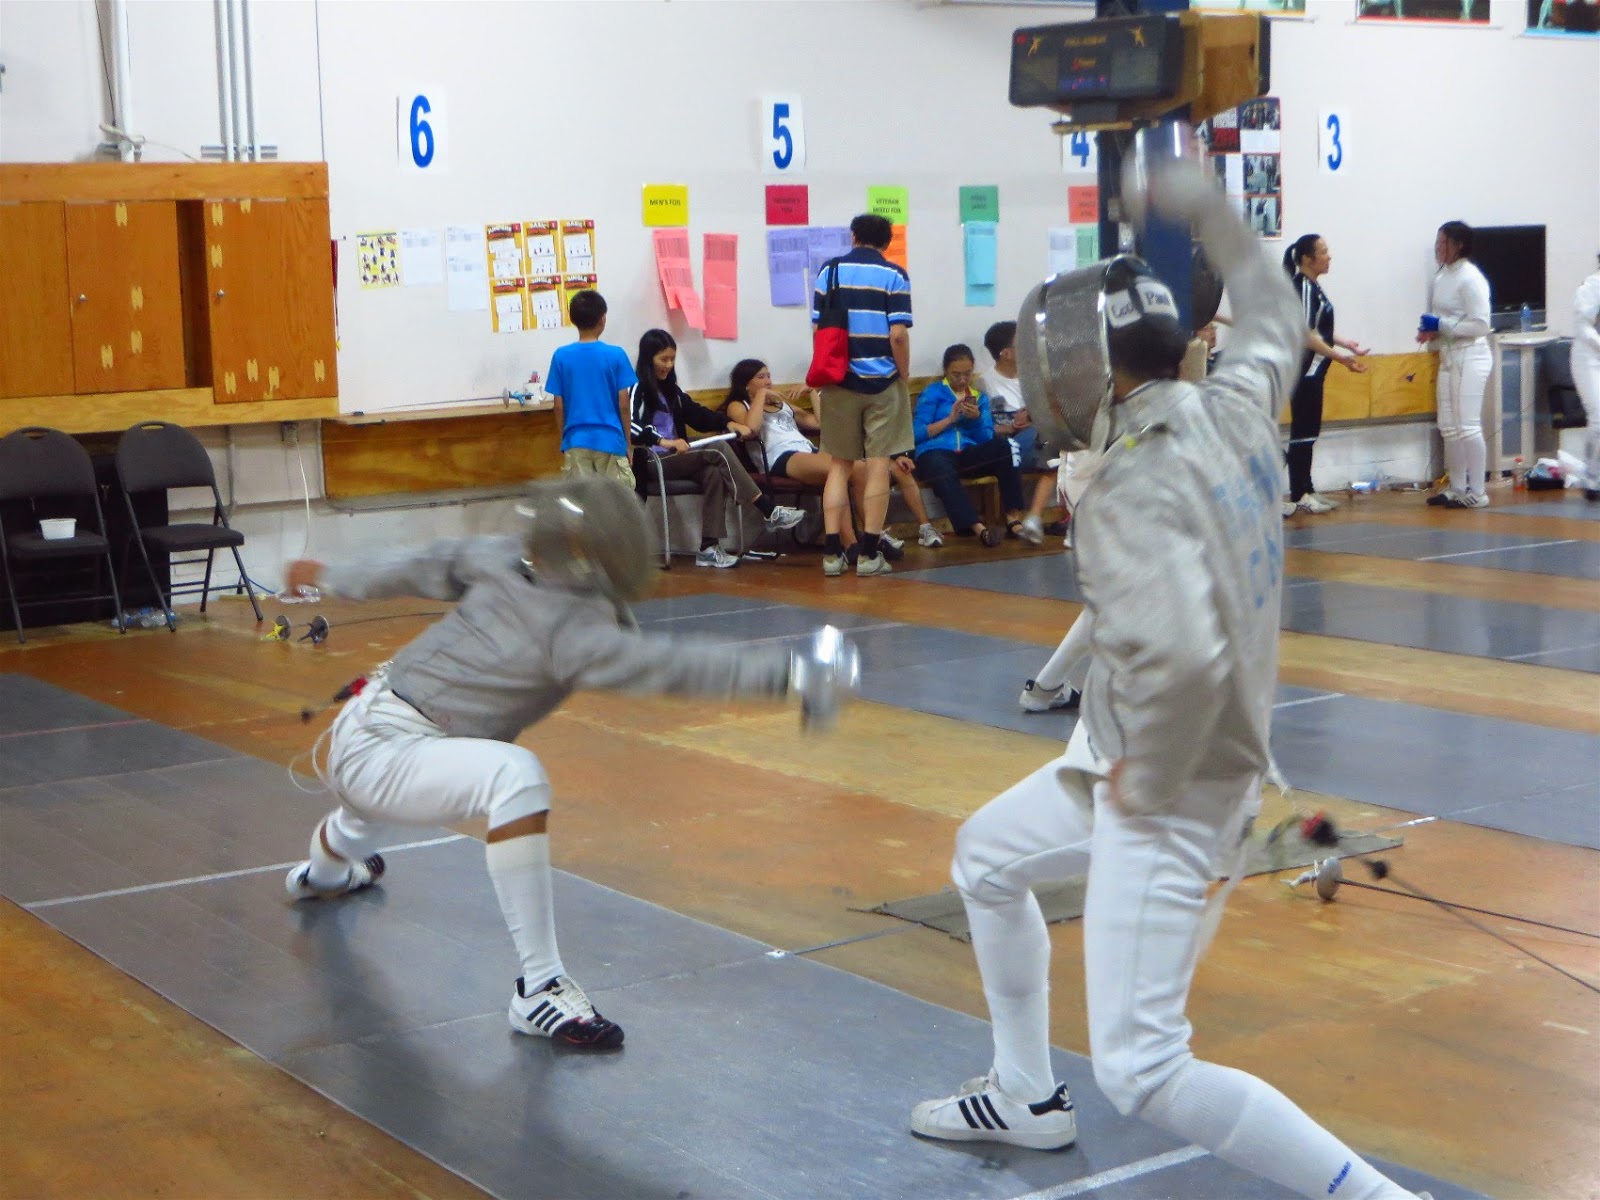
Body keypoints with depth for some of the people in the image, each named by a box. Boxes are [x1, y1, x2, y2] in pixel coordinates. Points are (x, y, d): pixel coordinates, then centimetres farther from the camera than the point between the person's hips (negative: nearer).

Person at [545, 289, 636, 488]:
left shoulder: (561, 356, -2)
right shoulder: (615, 355, -6)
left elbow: (559, 406, 0)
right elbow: (623, 404, -5)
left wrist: (564, 439, 12)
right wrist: (628, 441, 6)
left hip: (576, 442, 1)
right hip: (610, 441, -1)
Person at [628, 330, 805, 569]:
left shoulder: (669, 389, 22)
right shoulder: (637, 389, -4)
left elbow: (697, 414, 22)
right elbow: (630, 426, -20)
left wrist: (727, 423, 4)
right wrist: (664, 441, -32)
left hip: (676, 458, 7)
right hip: (653, 461, -7)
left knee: (714, 472, -25)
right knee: (718, 451, -23)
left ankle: (709, 548, -30)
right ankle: (769, 512, -22)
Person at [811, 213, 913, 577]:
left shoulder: (829, 271, 4)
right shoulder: (894, 275, -3)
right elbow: (898, 333, -11)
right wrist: (904, 373, 1)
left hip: (839, 381, 2)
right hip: (881, 381, -2)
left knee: (839, 464, 9)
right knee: (878, 464, 2)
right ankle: (869, 553, 0)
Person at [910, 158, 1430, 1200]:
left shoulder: (1130, 496, -27)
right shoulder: (1235, 406, -3)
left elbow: (1184, 659, -41)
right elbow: (1278, 319, 20)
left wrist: (1145, 783, -24)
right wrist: (1210, 210, 26)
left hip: (1170, 786, -9)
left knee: (1142, 1072, -11)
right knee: (987, 860, 28)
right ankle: (1028, 1095, 41)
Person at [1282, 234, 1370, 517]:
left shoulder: (1312, 286, 13)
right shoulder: (1302, 287, -16)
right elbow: (1305, 334, -22)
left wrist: (1345, 345, 24)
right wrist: (1340, 357, -23)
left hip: (1313, 369, 10)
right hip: (1304, 369, -10)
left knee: (1309, 431, 13)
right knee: (1303, 431, -6)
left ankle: (1305, 491, 20)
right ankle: (1297, 497, -2)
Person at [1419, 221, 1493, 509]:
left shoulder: (1470, 277, -15)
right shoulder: (1441, 277, 10)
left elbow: (1480, 324, -18)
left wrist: (1442, 326, -18)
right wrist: (1431, 333, 1)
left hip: (1470, 356, -9)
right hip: (1448, 357, 9)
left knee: (1468, 426, -7)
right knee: (1448, 427, 11)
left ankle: (1477, 492, -2)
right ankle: (1457, 488, 19)